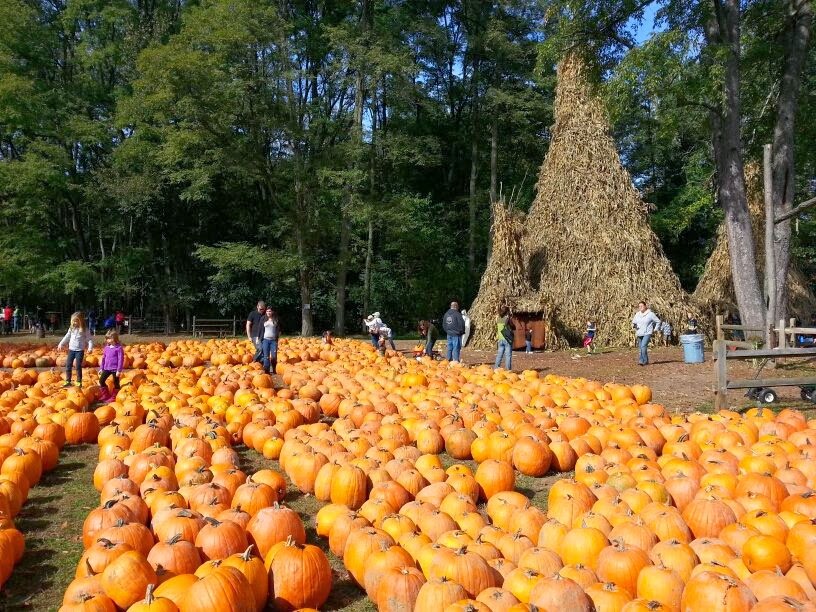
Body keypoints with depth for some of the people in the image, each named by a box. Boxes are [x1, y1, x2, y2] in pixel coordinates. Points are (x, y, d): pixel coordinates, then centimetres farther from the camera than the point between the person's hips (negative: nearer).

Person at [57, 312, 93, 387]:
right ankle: (67, 381, 15)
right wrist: (61, 344, 19)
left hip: (80, 350, -5)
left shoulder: (85, 329, -7)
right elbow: (67, 337, 18)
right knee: (68, 365, 6)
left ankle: (79, 382, 8)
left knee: (78, 366, -2)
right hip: (71, 349, 5)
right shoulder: (71, 328, 6)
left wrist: (90, 347, -20)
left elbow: (89, 339, -7)